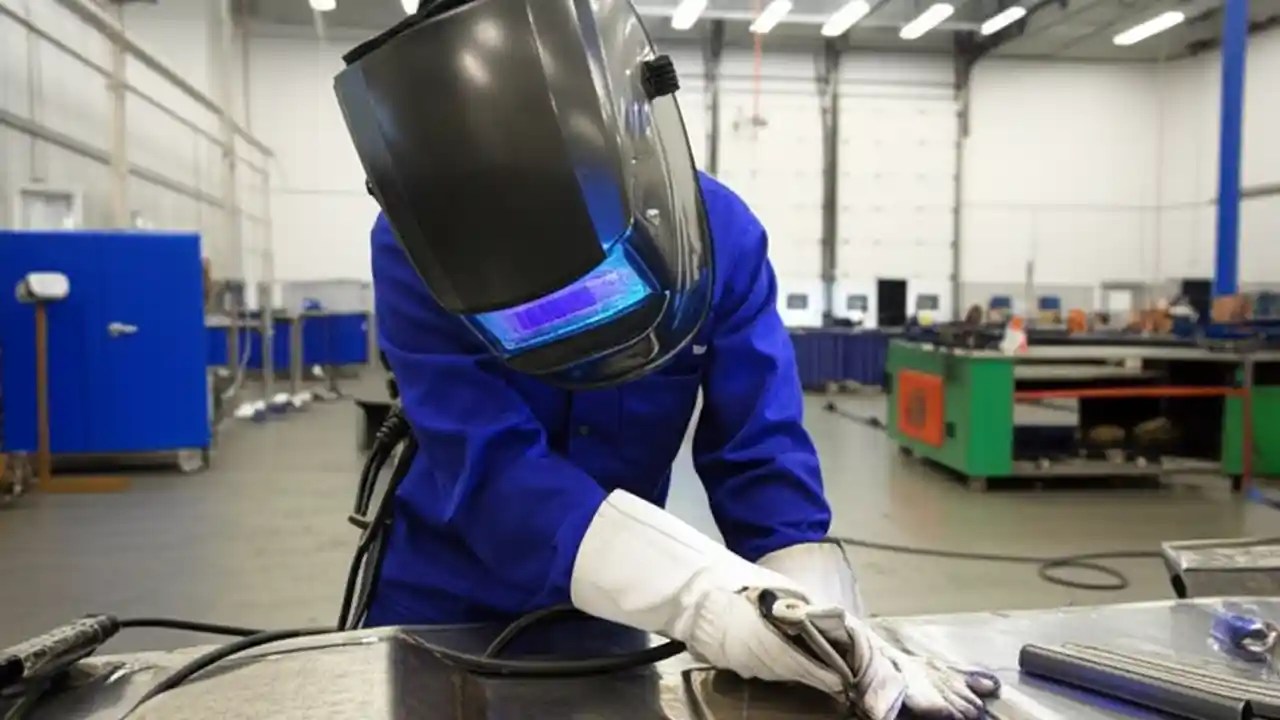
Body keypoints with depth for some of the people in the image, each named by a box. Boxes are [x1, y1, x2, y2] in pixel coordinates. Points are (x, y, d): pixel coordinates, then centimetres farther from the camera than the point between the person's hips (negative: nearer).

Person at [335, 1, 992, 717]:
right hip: (446, 603, -2)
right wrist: (704, 597, -45)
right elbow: (492, 470, -34)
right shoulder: (417, 252, -24)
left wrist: (827, 621, -33)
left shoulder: (719, 233, -17)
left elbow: (760, 450, -18)